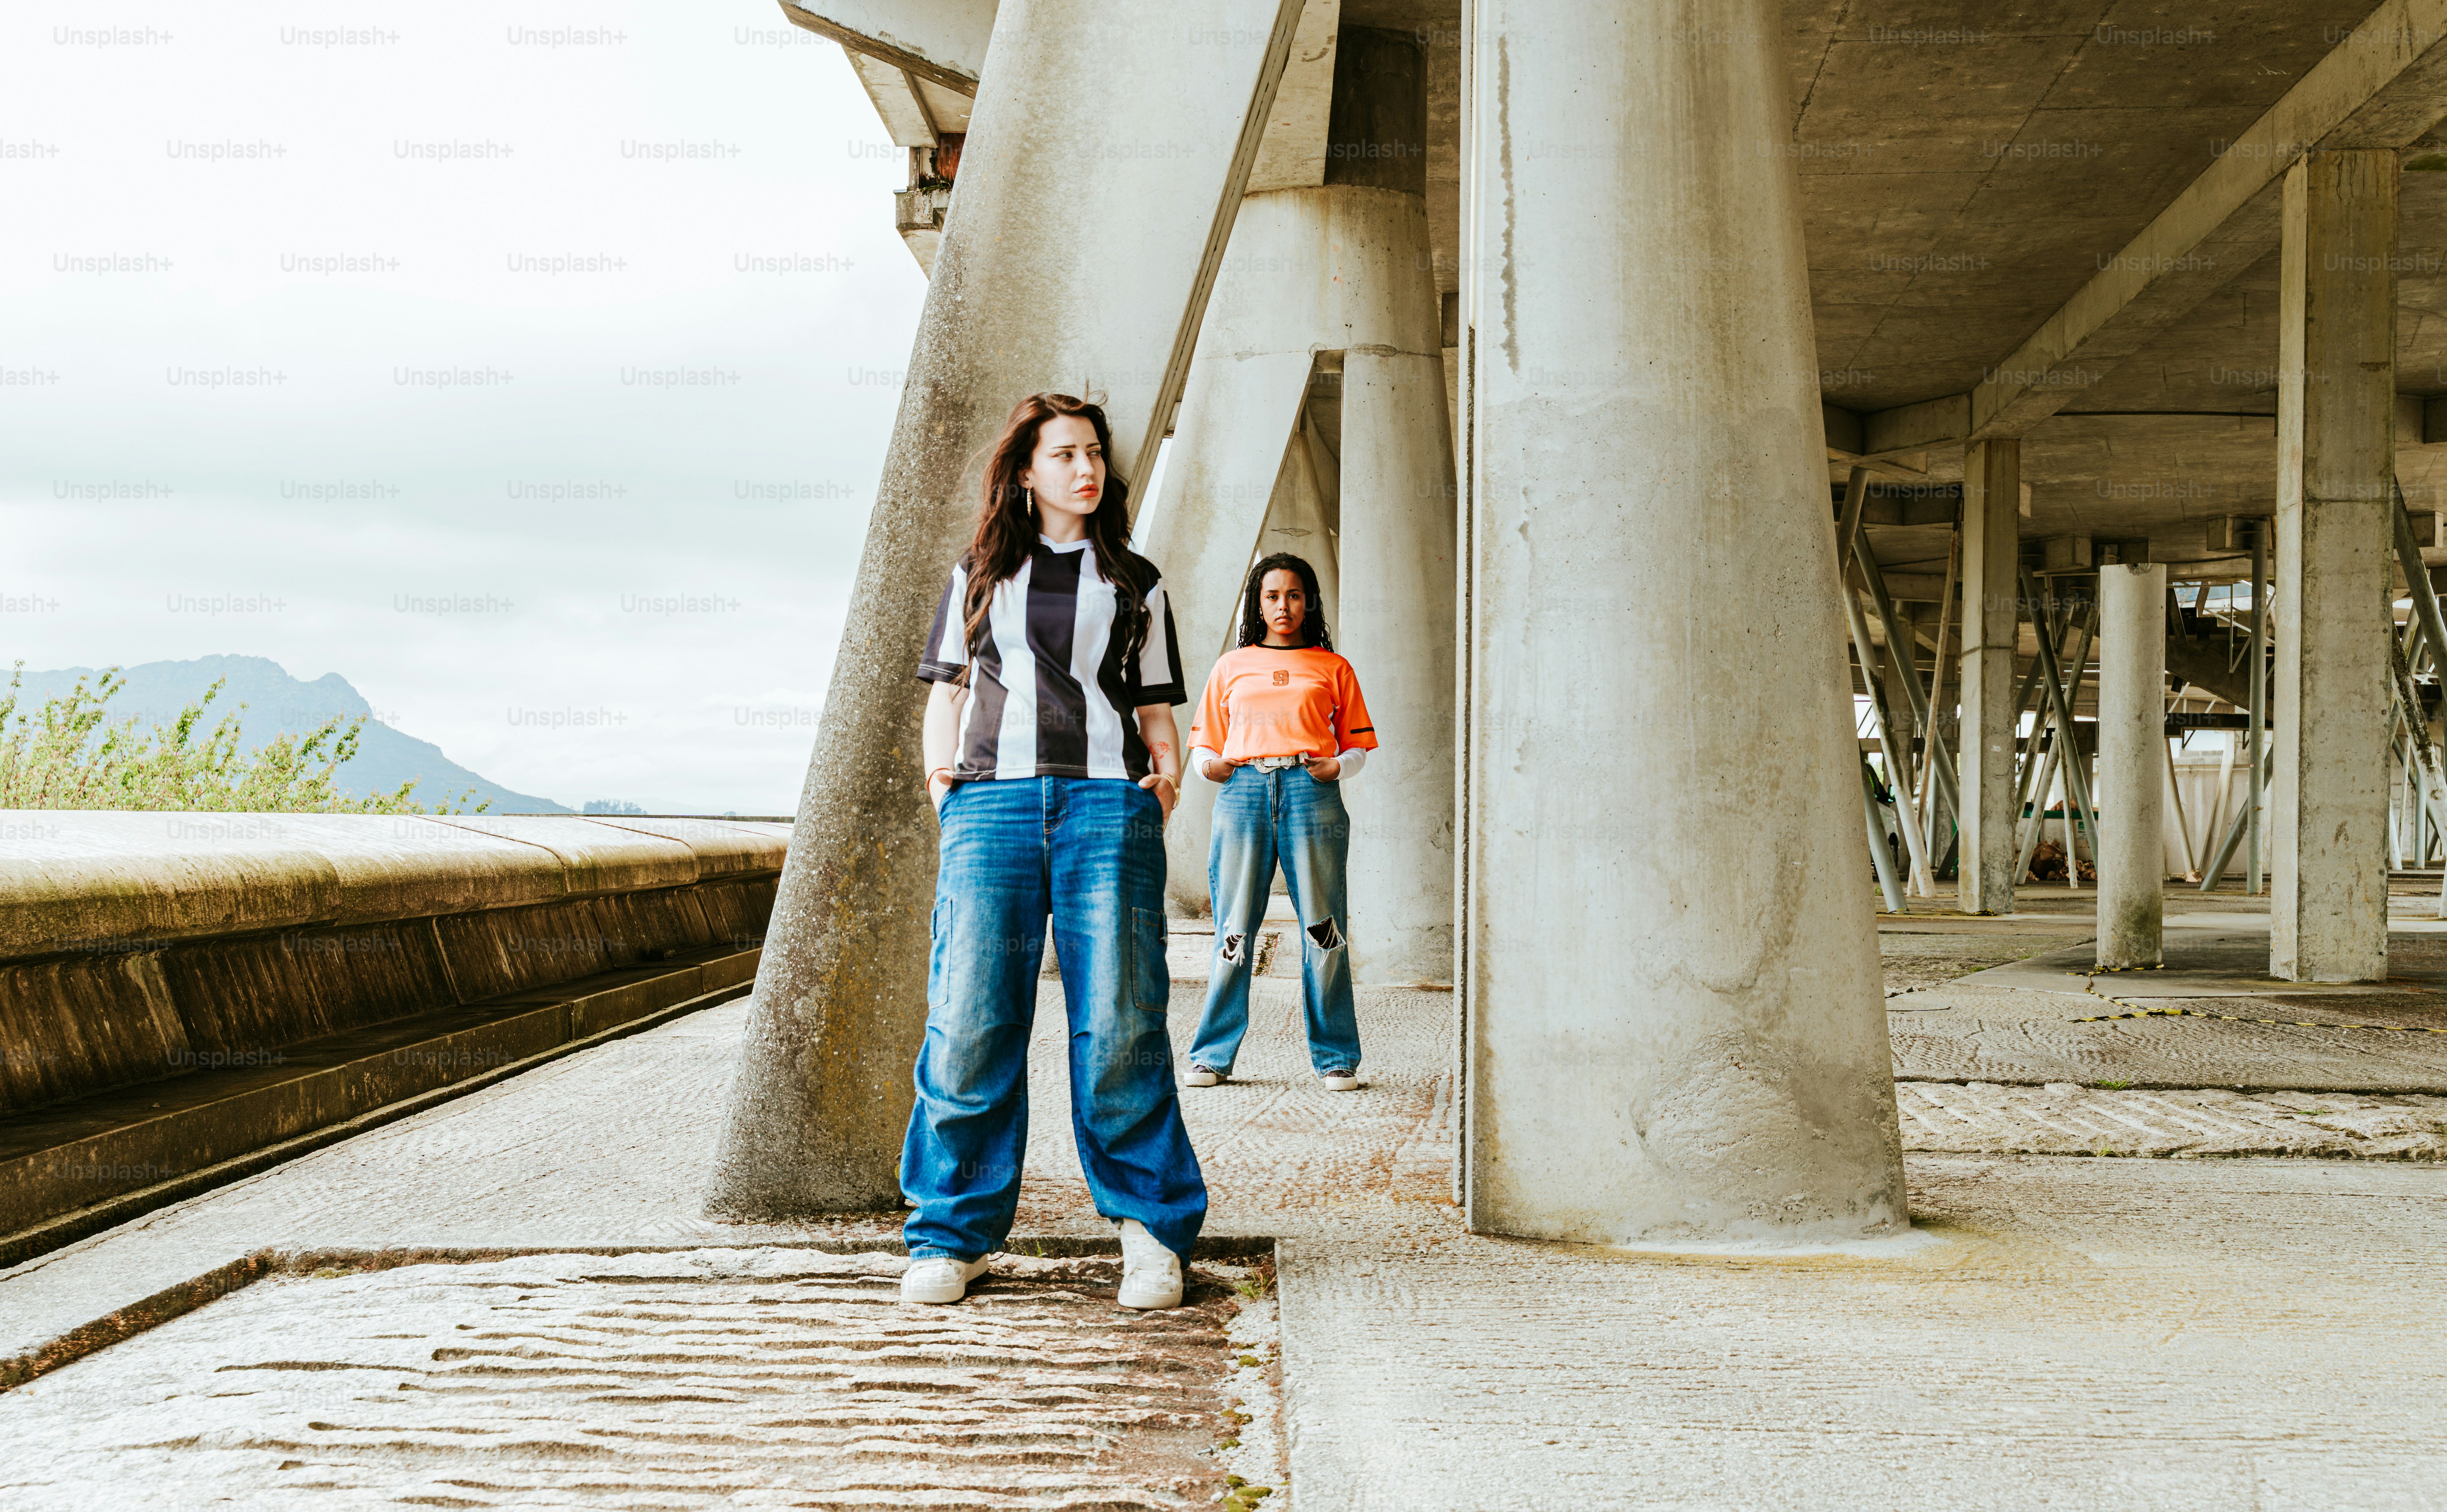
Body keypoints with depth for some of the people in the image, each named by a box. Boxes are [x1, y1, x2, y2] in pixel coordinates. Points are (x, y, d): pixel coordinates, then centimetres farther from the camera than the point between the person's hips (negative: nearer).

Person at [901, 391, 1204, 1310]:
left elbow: (1156, 708, 19)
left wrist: (1166, 775, 1)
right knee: (970, 1019, -7)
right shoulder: (980, 573, 21)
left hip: (1107, 801, 0)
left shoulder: (1134, 581, 20)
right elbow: (948, 688, 20)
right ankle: (953, 1235, 3)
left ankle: (1152, 1227, 4)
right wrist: (942, 777, 4)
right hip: (991, 800, 0)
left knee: (1118, 1022, -7)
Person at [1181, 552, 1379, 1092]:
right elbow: (1204, 740, 21)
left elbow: (1358, 743, 17)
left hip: (1311, 793, -1)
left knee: (1323, 930, -4)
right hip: (1244, 790, 1)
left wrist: (1338, 768, -4)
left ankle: (1336, 1059, 3)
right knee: (1234, 930, -3)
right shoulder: (1231, 666, 20)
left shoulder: (1333, 668, 17)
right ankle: (1213, 1056, 3)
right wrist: (1209, 764, -1)